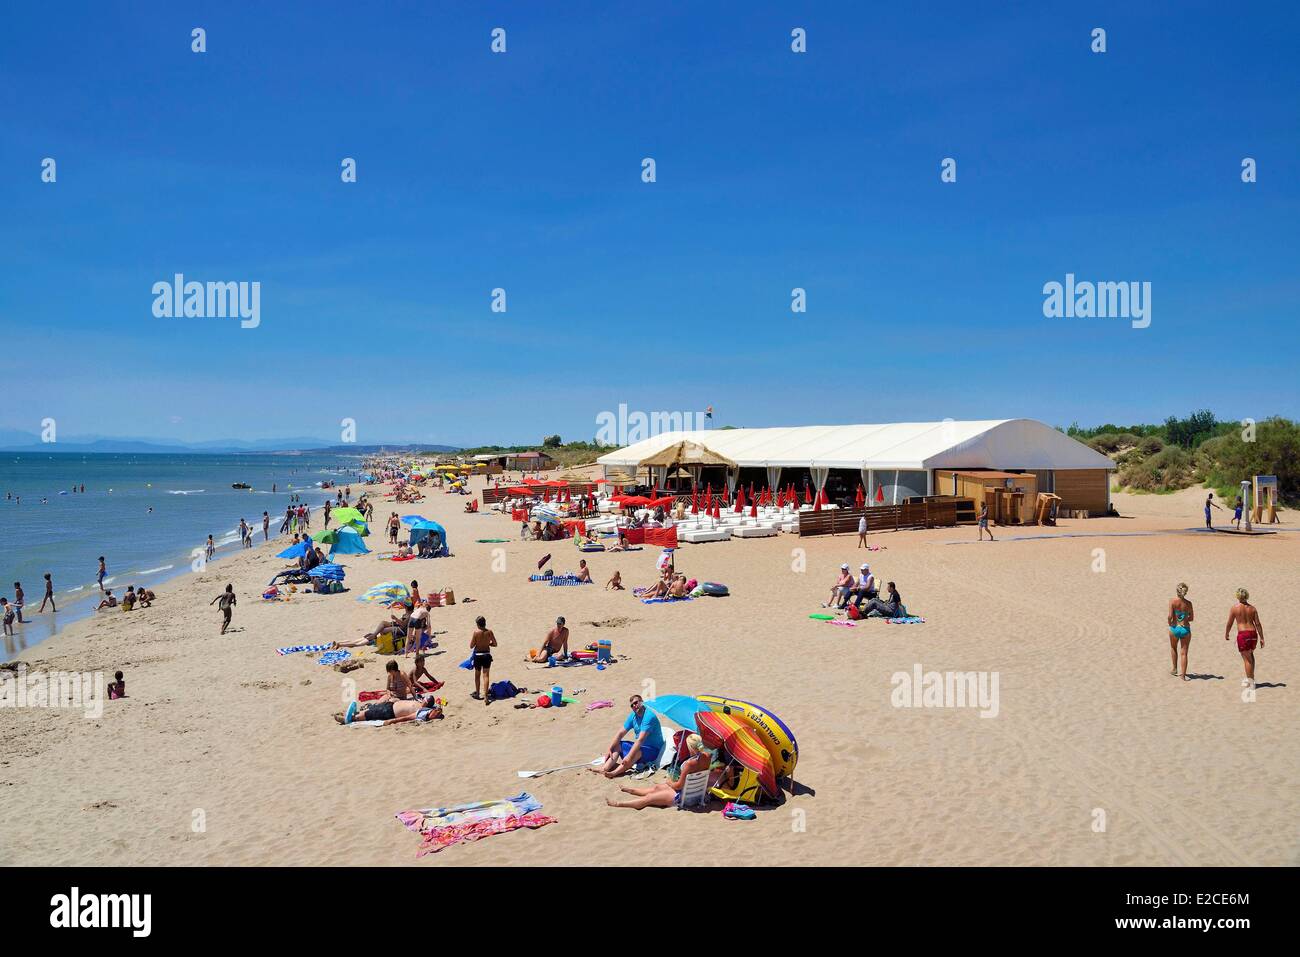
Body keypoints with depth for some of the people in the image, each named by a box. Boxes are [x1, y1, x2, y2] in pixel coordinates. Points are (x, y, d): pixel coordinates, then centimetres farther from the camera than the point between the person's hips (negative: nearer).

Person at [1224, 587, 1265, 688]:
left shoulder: (1235, 608, -4)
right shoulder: (1252, 608, 6)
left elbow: (1229, 623, 2)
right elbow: (1258, 624, 4)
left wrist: (1226, 634, 19)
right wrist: (1261, 638, 8)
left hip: (1243, 634, -5)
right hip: (1253, 633, 5)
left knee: (1247, 658, 0)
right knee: (1250, 655, 26)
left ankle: (1250, 681, 2)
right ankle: (1251, 677, 30)